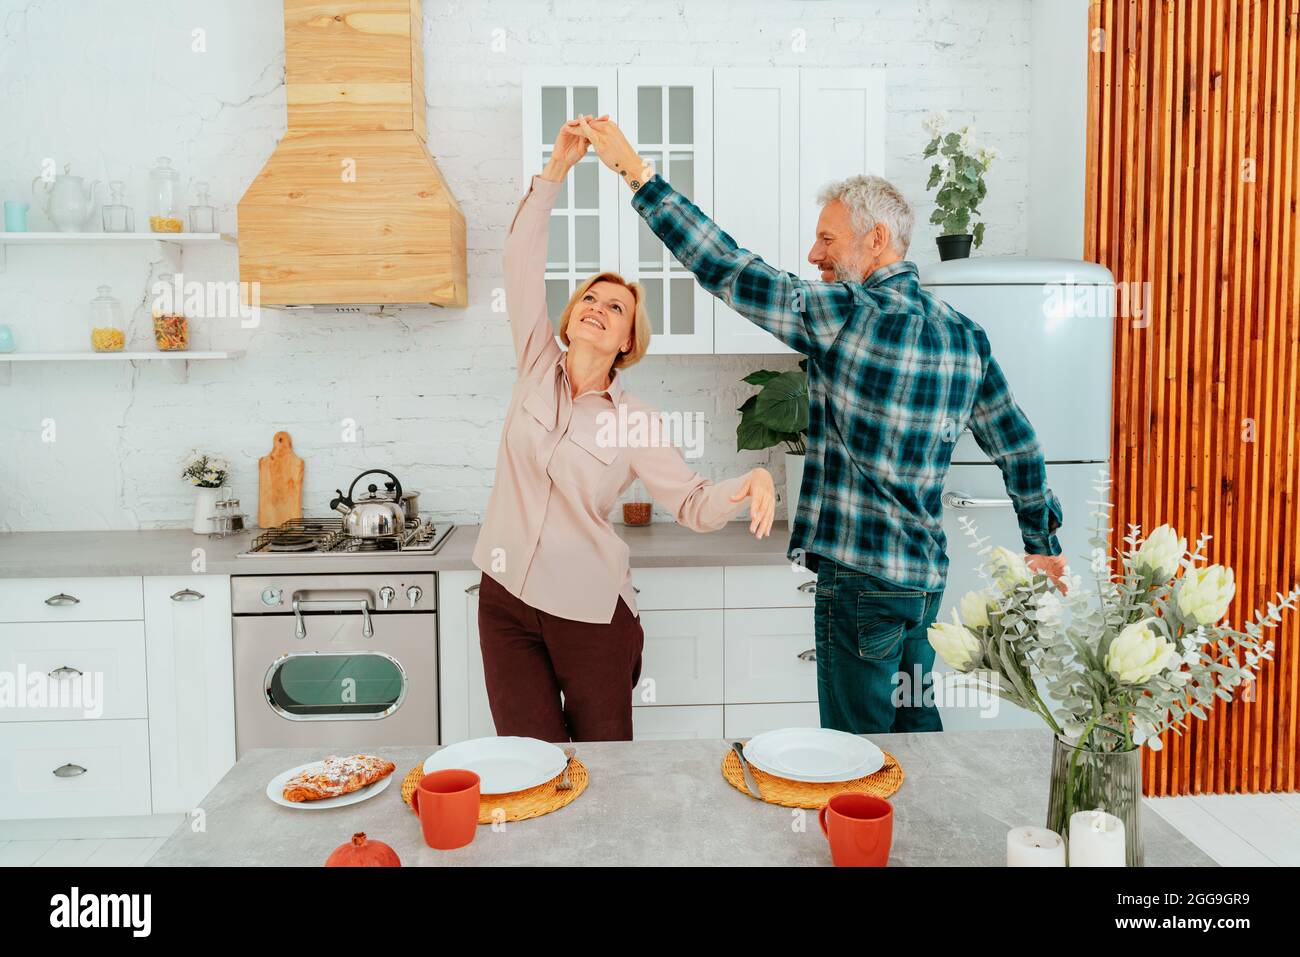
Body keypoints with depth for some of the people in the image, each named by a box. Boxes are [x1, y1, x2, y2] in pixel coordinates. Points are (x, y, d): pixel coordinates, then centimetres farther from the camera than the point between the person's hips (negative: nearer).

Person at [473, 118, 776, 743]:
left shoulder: (637, 421, -5)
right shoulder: (537, 367, 1)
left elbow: (693, 504, -5)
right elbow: (522, 259, -4)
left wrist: (749, 484, -26)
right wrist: (558, 167, -11)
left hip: (591, 611, -2)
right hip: (507, 600, 2)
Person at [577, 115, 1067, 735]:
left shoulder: (847, 316, -16)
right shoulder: (965, 335, 7)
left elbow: (726, 269, -16)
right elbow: (1019, 447, 14)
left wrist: (636, 173, -10)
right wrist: (1042, 545, 26)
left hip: (861, 580, -8)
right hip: (927, 577, 8)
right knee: (916, 727, 21)